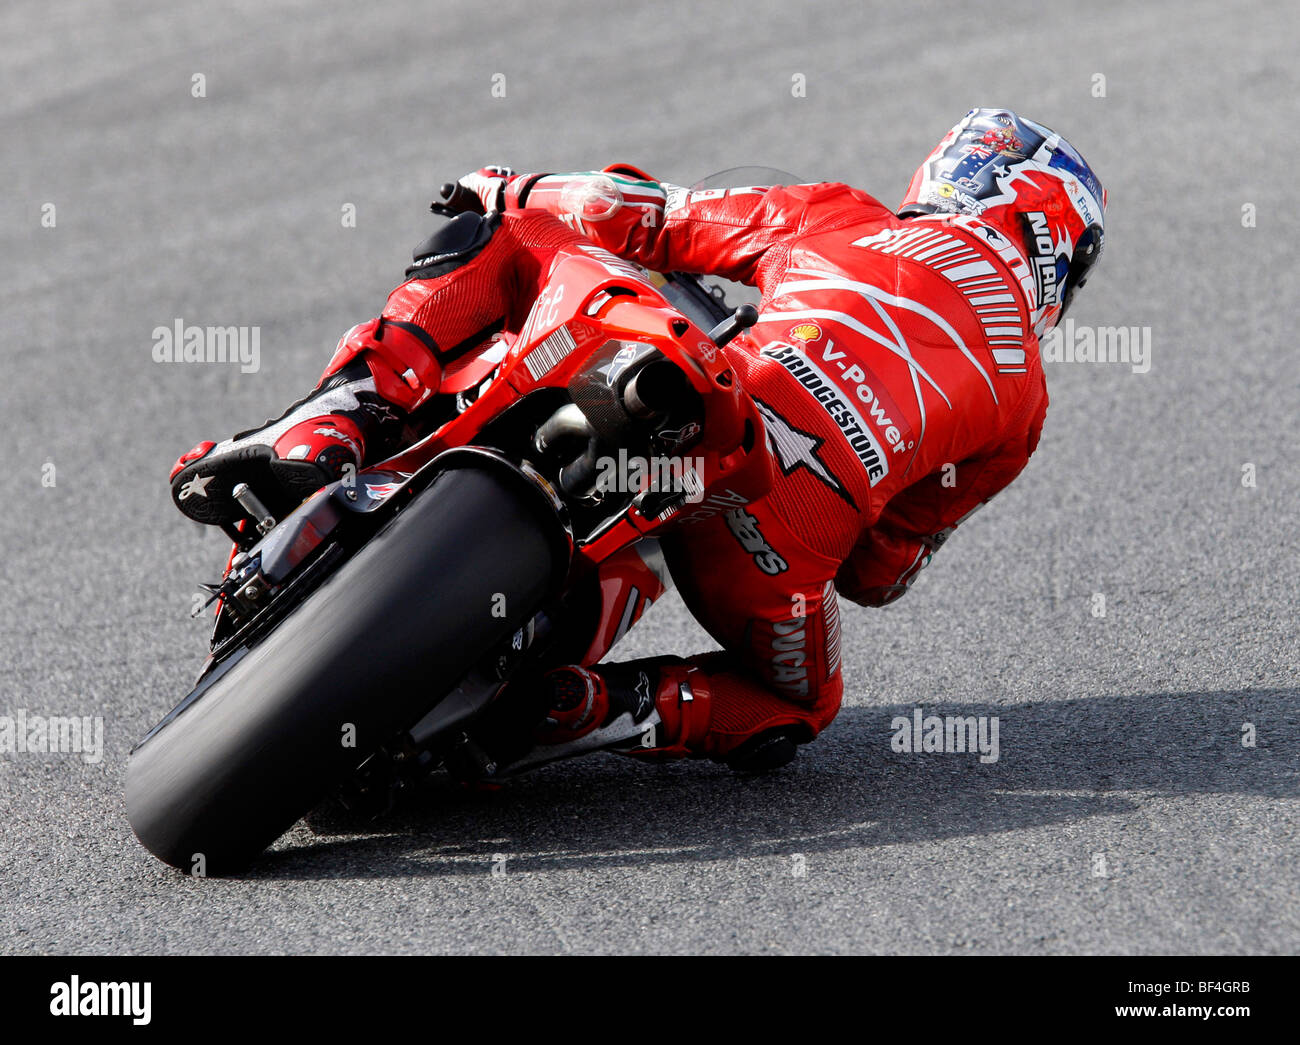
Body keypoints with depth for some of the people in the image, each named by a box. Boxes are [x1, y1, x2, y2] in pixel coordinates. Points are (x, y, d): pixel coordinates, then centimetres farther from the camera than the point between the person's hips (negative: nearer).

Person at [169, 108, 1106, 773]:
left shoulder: (834, 215, 28)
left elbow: (642, 219, 25)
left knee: (518, 236, 25)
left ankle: (341, 415, 0)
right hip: (778, 543, 0)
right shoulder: (1020, 394, 28)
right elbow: (878, 573, 28)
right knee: (800, 703, 34)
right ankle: (579, 708, 4)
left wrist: (502, 200, 42)